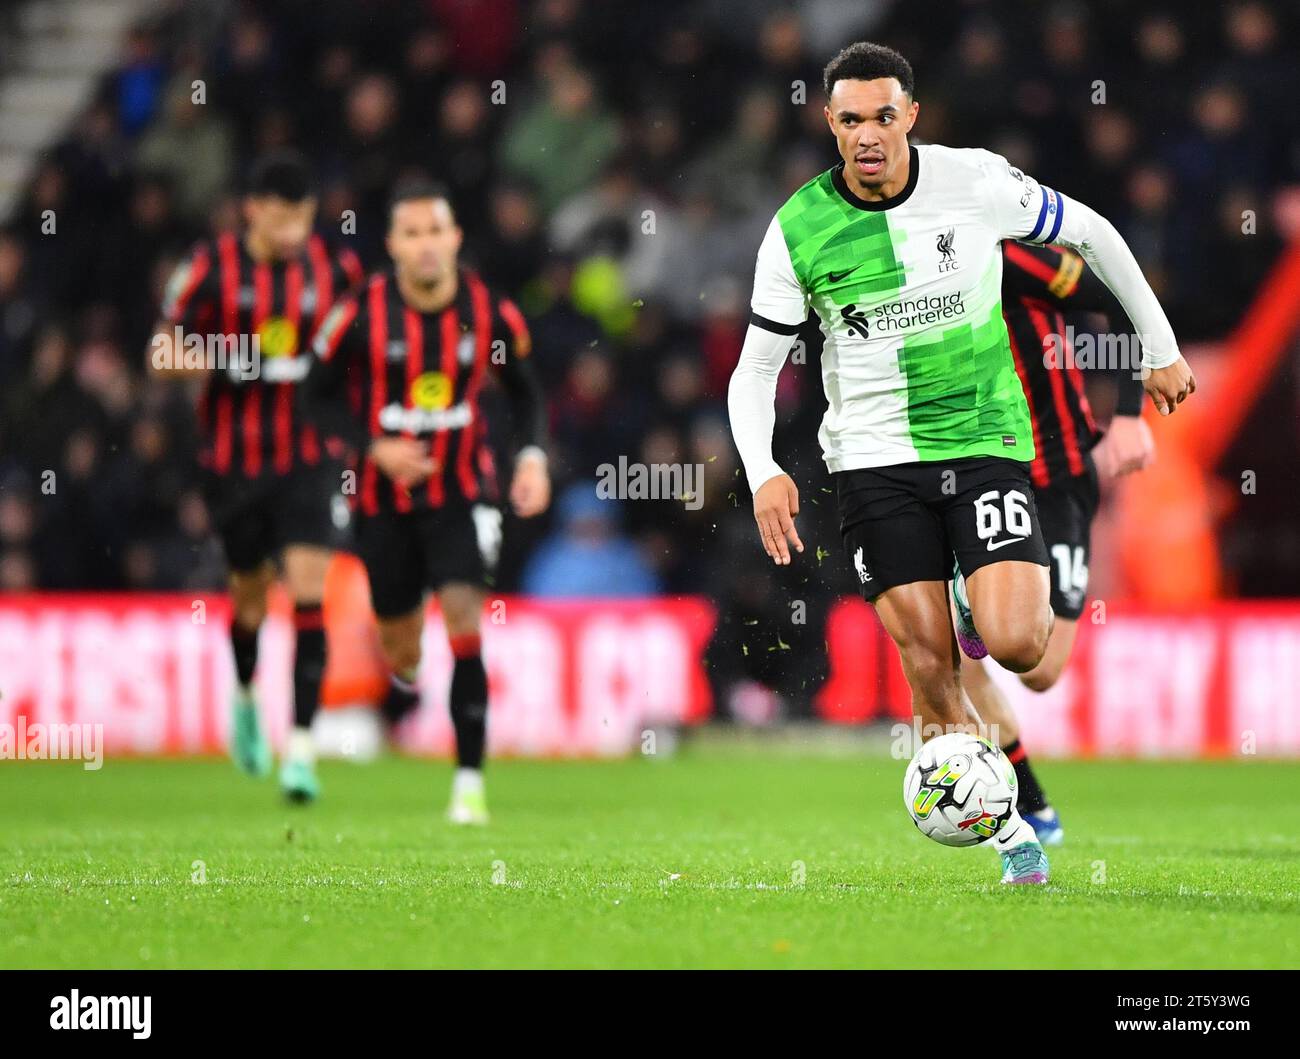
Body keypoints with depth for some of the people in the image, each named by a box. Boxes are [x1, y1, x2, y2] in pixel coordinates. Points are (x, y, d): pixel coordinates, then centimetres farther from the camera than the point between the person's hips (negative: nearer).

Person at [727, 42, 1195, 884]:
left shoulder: (976, 184, -8)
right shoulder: (798, 230, -5)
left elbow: (1093, 235, 8)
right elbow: (756, 367, 3)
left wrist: (1161, 349, 15)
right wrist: (764, 472, -14)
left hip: (986, 442, -1)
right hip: (875, 459, 1)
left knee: (1012, 645, -18)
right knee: (931, 669, -7)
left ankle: (1010, 604, 19)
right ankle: (1015, 838, 7)